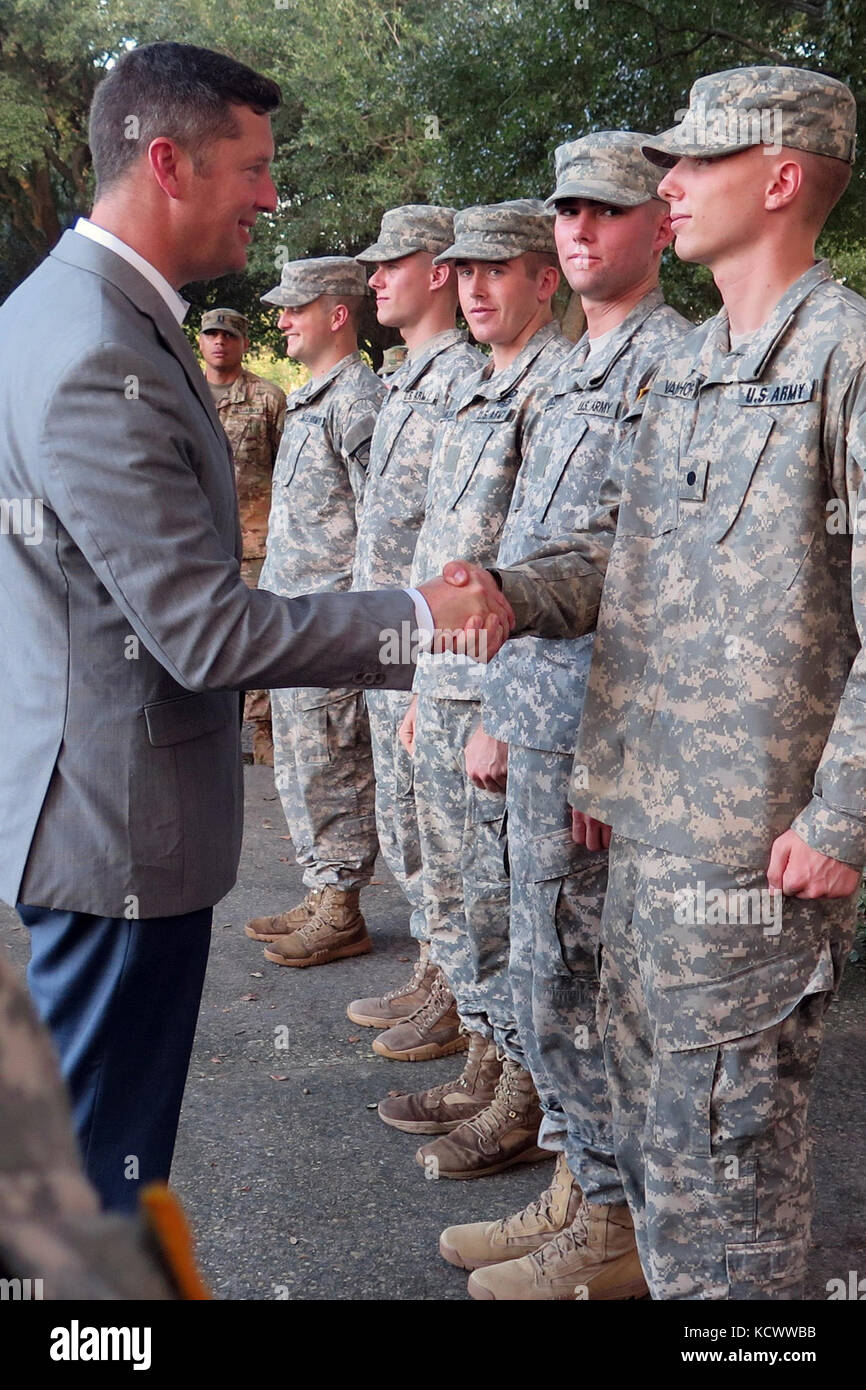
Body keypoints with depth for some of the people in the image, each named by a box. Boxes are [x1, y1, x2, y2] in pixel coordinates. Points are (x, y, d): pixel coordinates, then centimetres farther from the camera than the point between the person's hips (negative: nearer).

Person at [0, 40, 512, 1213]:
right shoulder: (98, 359, -24)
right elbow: (208, 633, -25)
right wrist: (418, 620, -16)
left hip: (100, 800, 10)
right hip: (121, 819, -10)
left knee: (108, 1136, 24)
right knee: (107, 1161, 6)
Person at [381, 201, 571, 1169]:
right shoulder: (472, 393, 18)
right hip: (446, 685, 9)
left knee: (507, 906, 0)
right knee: (454, 897, 16)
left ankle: (529, 1101, 14)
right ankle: (486, 1068, 30)